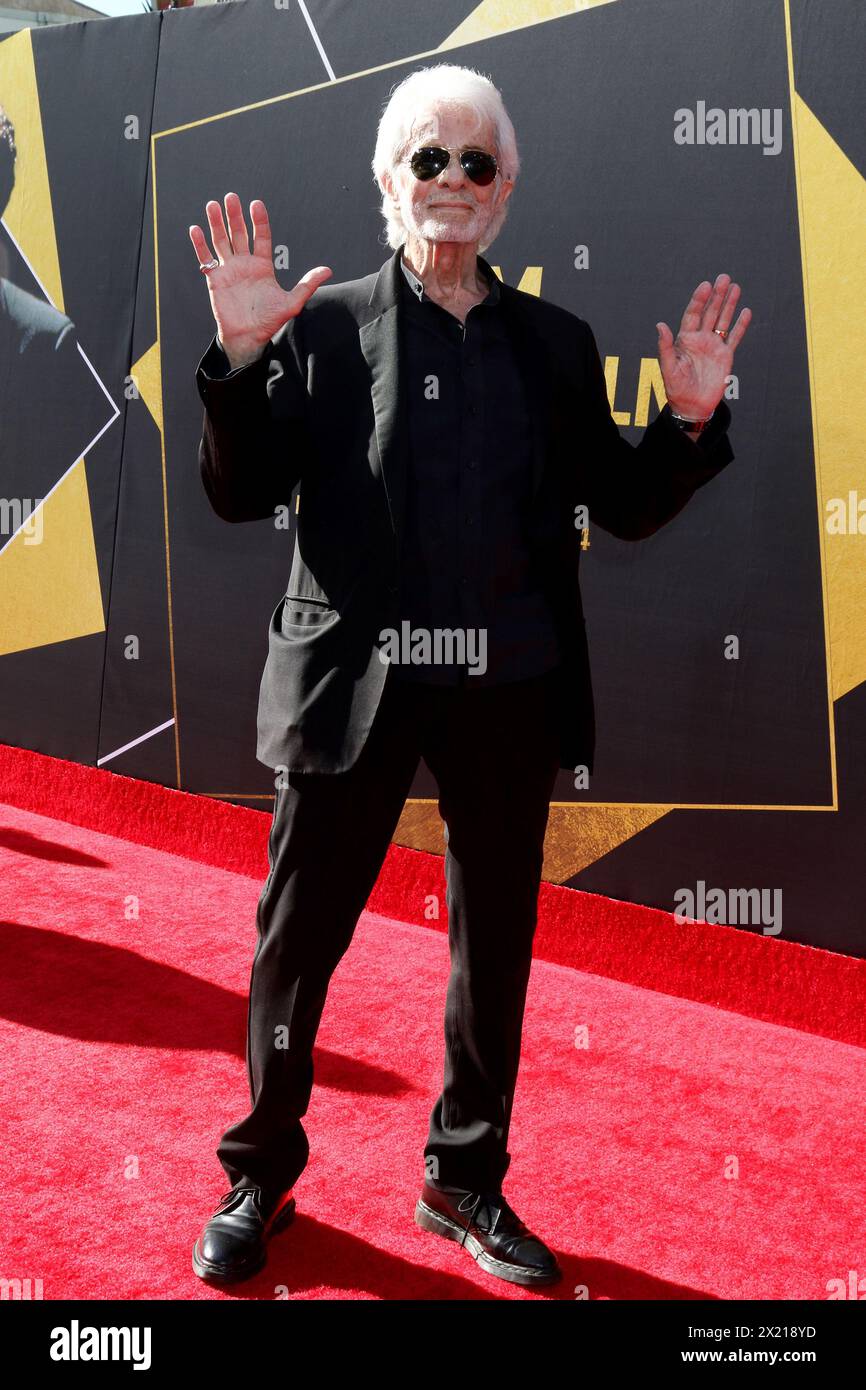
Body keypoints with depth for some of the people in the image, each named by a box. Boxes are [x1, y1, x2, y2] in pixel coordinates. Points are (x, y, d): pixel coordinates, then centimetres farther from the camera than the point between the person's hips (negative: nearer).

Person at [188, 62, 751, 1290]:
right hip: (353, 679, -2)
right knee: (298, 938, 7)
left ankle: (468, 1181, 32)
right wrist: (241, 356, -16)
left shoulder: (556, 343, 9)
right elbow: (241, 495, -3)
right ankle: (260, 1175, 28)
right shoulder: (324, 326, 1)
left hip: (508, 691, 3)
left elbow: (626, 508, 11)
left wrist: (690, 418, -5)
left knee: (496, 946, 13)